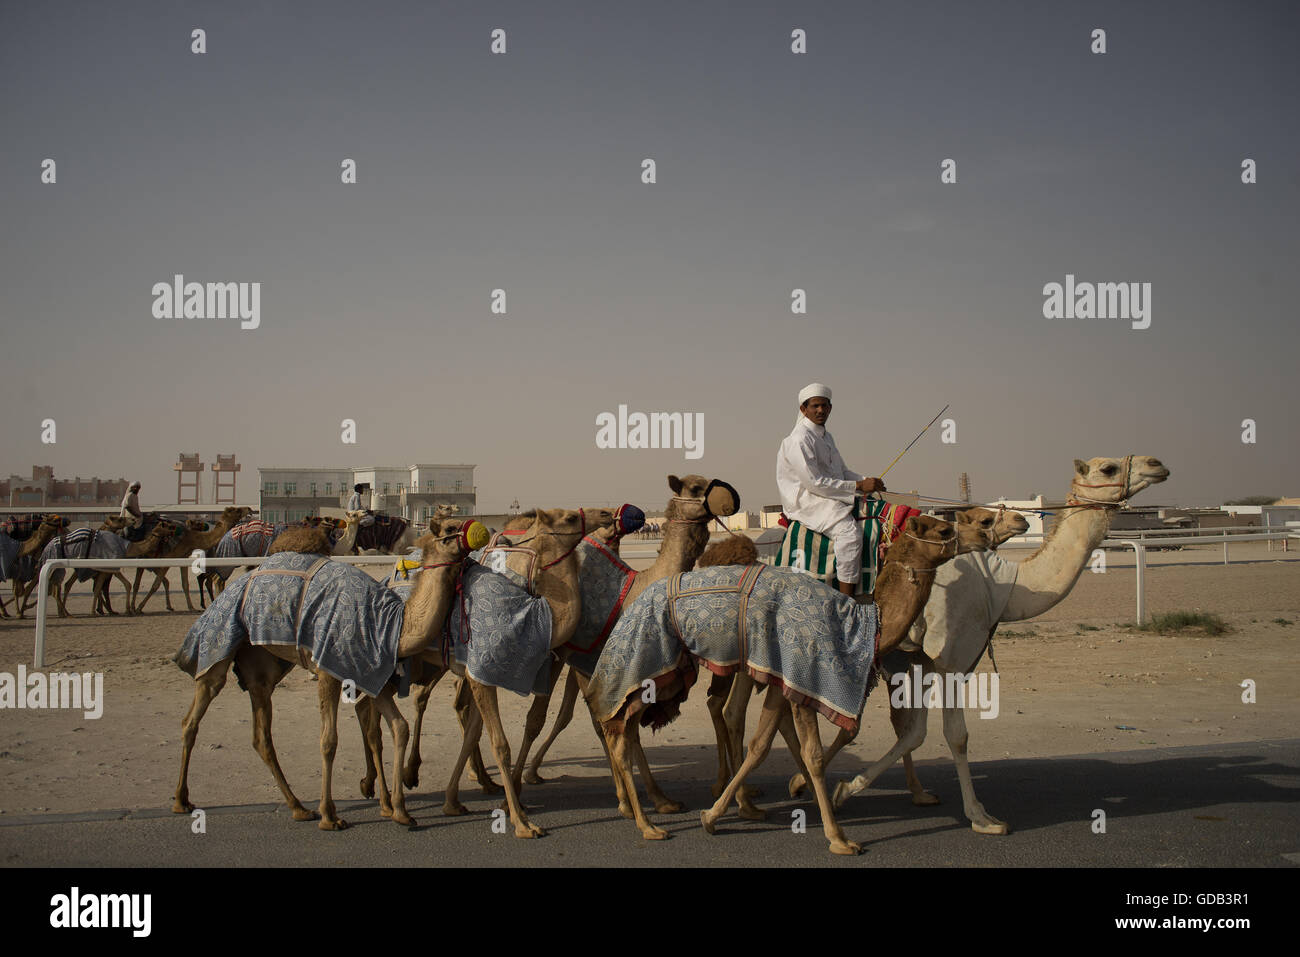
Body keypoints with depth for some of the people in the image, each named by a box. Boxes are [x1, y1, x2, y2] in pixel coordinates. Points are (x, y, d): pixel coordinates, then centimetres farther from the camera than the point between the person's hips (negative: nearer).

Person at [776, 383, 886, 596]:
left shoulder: (825, 436, 17)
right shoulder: (799, 439, -15)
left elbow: (842, 471, 24)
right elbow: (815, 483, -20)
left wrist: (868, 481, 3)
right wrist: (859, 486, -18)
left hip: (832, 498, 10)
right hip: (806, 502, -10)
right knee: (850, 530, -30)